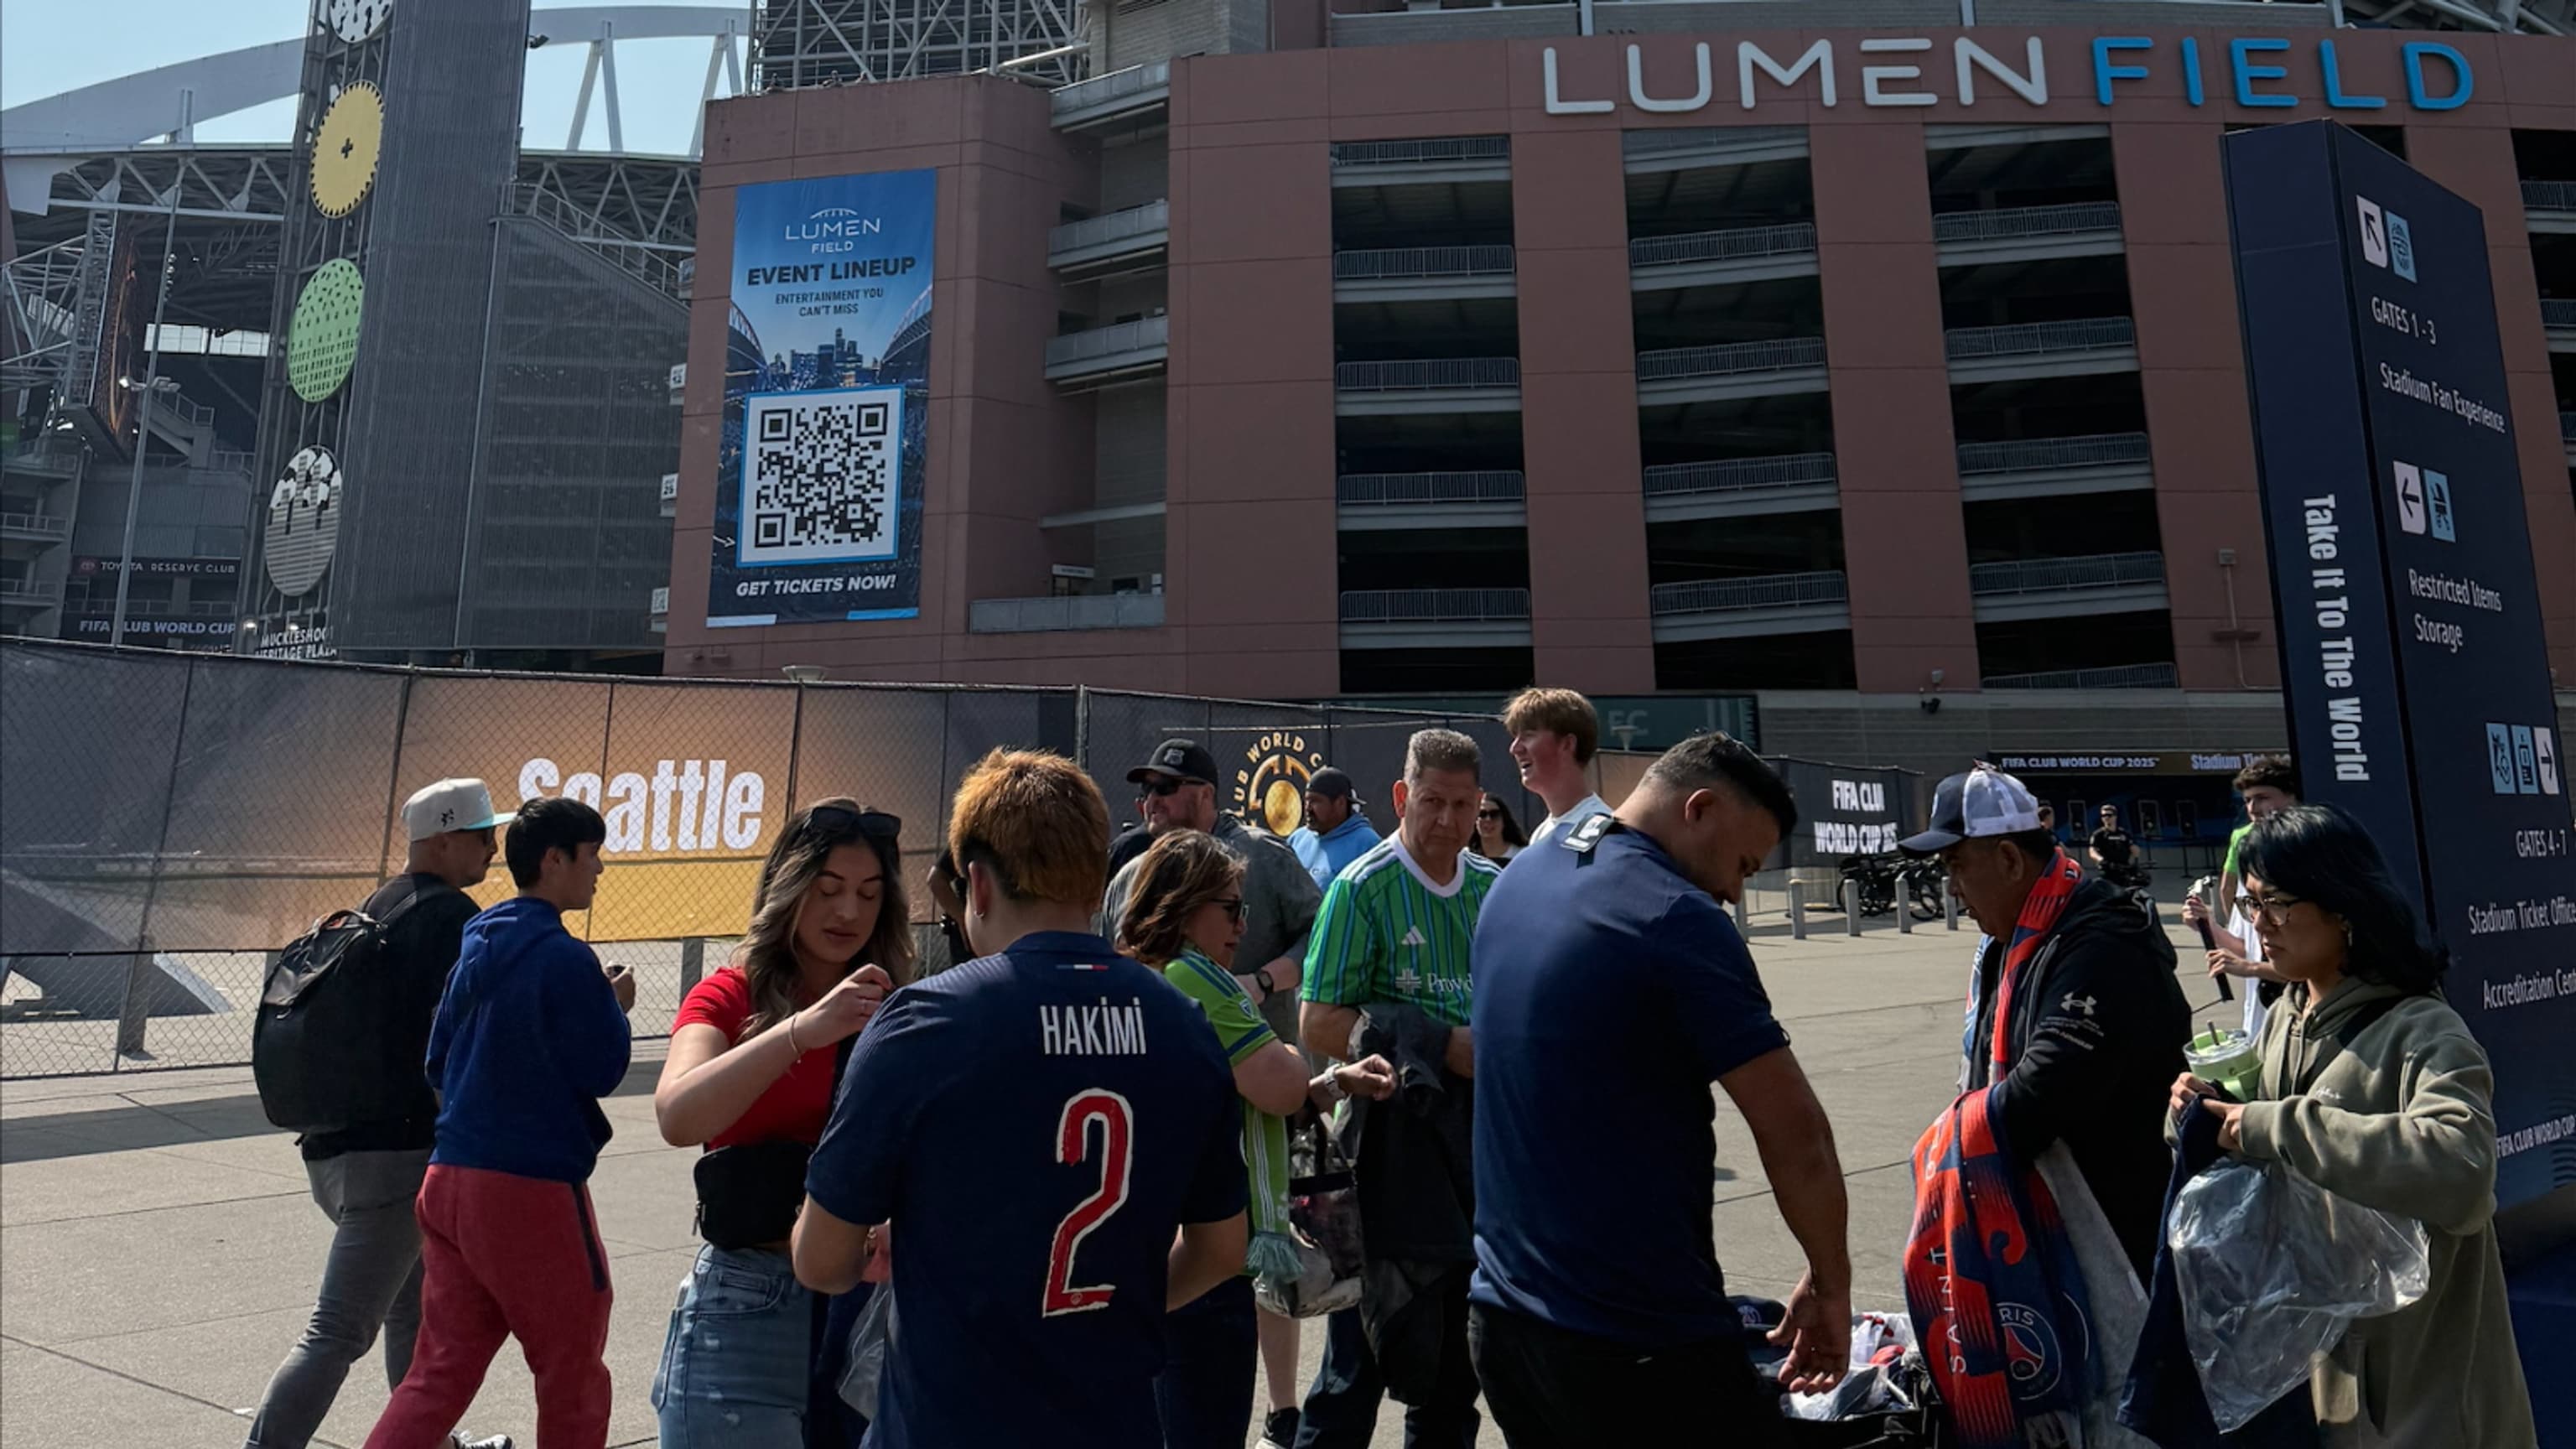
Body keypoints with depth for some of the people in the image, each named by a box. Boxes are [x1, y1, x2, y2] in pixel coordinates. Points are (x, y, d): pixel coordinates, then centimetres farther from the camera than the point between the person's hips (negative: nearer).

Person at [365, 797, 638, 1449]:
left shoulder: (477, 946, 8)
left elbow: (438, 1062, 16)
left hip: (450, 1177, 8)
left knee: (441, 1368, 14)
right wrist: (616, 1006, 3)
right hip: (532, 1188, -8)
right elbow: (603, 1071, -14)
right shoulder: (565, 958, -17)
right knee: (572, 1376, 9)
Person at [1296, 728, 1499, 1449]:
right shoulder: (1362, 888, -11)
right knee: (1365, 1344, 1)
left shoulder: (1495, 886, 6)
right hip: (1394, 1136, -6)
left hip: (1481, 1131, 6)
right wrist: (1444, 1049, -20)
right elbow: (1320, 1023, -15)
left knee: (1456, 1351, 18)